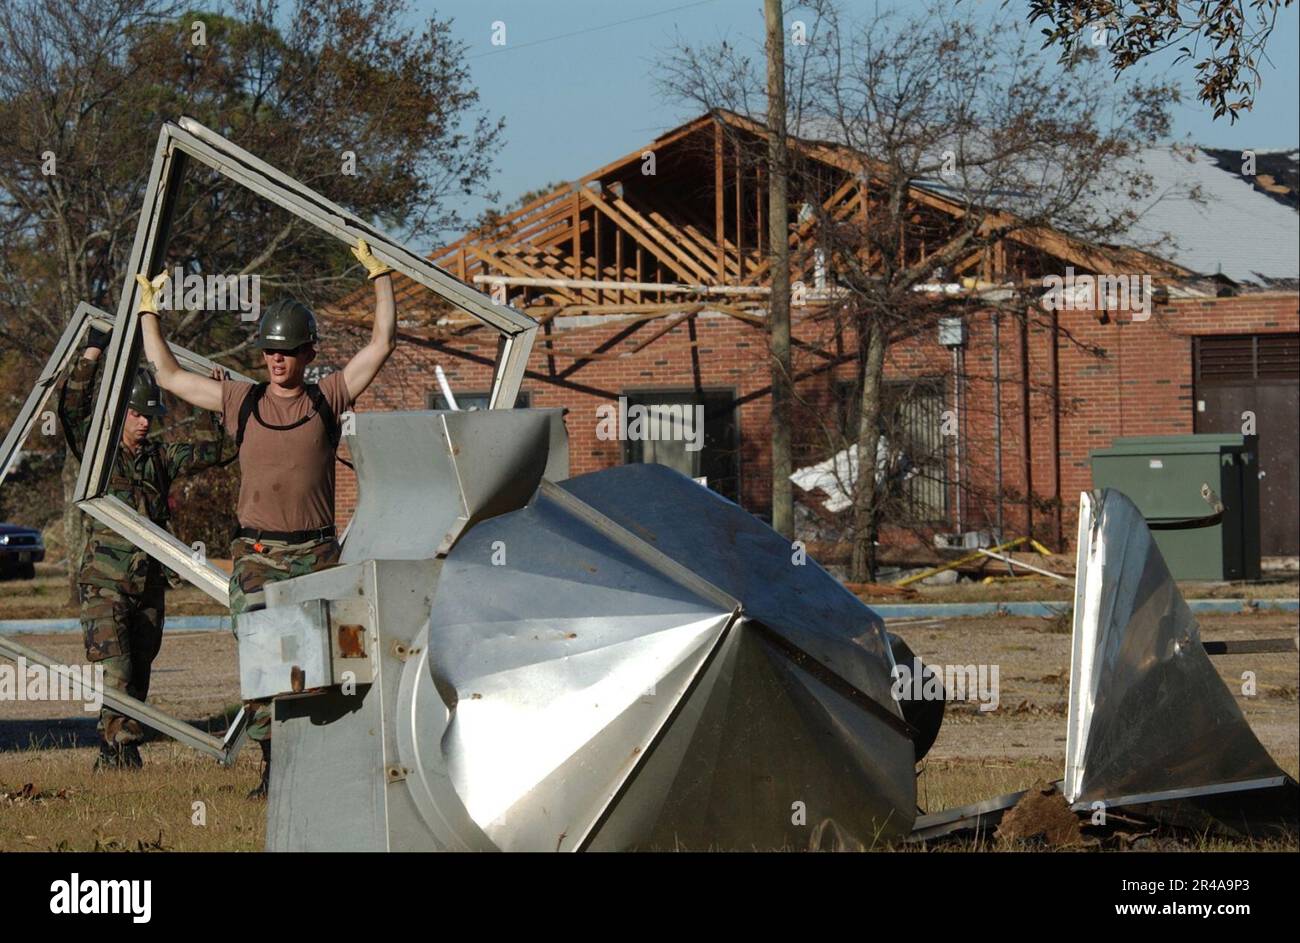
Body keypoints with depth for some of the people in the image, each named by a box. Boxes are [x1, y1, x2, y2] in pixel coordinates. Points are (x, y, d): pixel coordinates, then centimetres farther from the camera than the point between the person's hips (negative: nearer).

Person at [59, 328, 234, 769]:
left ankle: (112, 757, 14)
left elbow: (220, 450, 12)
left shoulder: (162, 457, 11)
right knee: (117, 670, -17)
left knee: (138, 674, 7)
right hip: (105, 580, -5)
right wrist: (93, 353, -18)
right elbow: (72, 408, -16)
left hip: (149, 583, 5)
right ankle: (123, 748, -15)